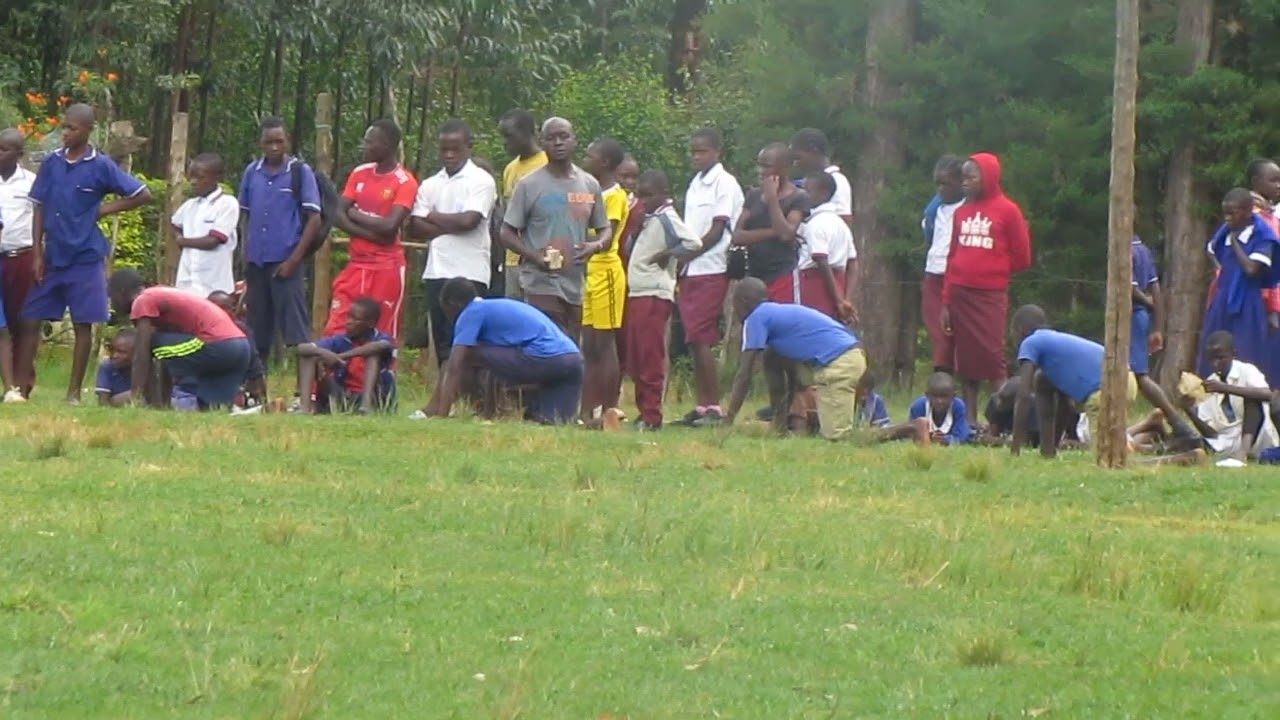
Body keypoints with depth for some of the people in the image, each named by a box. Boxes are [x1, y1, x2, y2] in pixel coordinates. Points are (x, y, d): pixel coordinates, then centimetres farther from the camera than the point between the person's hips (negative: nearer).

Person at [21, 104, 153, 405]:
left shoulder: (101, 167, -6)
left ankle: (74, 392, 9)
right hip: (52, 256, 3)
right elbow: (39, 209, 7)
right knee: (29, 320, 2)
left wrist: (104, 210, -4)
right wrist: (37, 254, 1)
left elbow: (143, 195, -2)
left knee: (83, 324, 2)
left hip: (85, 258, -3)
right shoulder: (52, 163, 3)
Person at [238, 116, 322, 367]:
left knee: (296, 331, -8)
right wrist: (246, 253, 6)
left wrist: (294, 260, -11)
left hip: (286, 263, -4)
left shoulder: (300, 172, -3)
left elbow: (314, 219, -5)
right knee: (258, 332, 10)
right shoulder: (252, 172, 9)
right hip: (256, 262, 4)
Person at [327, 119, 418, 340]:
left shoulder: (404, 182, -10)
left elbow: (389, 226, -21)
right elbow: (338, 216, 1)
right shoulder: (360, 174, 8)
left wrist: (355, 214, -6)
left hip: (387, 267, -6)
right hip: (356, 264, 6)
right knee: (336, 330, 1)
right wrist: (371, 234, -14)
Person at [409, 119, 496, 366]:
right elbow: (415, 226, 4)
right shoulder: (430, 185, 14)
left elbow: (469, 220, -14)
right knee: (442, 345, 6)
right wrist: (451, 226, -8)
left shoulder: (481, 181, -1)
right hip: (436, 273, 5)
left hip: (470, 274, -5)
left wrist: (434, 217, 0)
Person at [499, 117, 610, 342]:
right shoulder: (530, 185, -3)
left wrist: (596, 246, -6)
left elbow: (605, 230, 18)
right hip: (541, 285, -5)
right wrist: (533, 256, -18)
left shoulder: (589, 185, 10)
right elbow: (507, 233, 0)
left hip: (575, 287, 5)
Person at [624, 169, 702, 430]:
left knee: (651, 359, -8)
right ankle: (644, 412, 17)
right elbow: (634, 250, 21)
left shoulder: (667, 218, -10)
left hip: (654, 296, -10)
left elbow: (693, 242, -23)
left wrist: (667, 255, -15)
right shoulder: (649, 219, 16)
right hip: (637, 294, 10)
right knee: (635, 360, 11)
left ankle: (652, 416, -7)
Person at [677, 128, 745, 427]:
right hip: (690, 271, 8)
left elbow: (716, 231, -10)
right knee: (693, 341, 6)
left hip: (711, 270, -8)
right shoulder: (696, 184, 17)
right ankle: (702, 405, 8)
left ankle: (713, 407, -10)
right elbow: (690, 230, 15)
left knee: (701, 339, -11)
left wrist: (684, 256, -9)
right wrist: (679, 261, 4)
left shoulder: (725, 184, -6)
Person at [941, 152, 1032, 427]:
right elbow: (952, 257, 12)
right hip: (960, 295, 5)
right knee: (965, 361, 5)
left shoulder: (1007, 210, -2)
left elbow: (1021, 257, 0)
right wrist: (946, 302, 8)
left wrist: (995, 271, 9)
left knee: (992, 357, -11)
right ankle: (970, 421, 7)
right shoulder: (961, 212, 12)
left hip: (991, 296, -5)